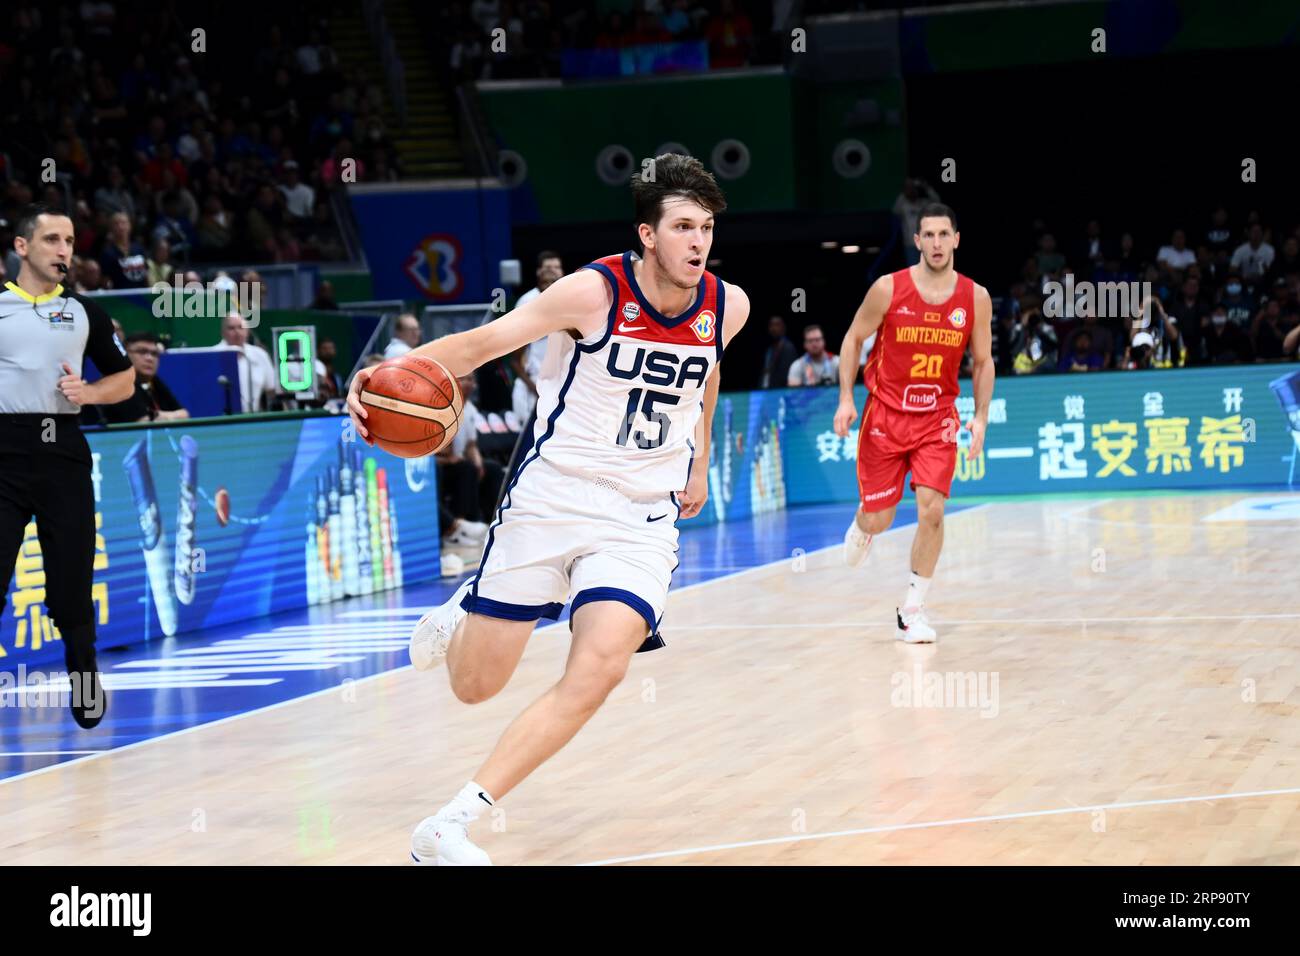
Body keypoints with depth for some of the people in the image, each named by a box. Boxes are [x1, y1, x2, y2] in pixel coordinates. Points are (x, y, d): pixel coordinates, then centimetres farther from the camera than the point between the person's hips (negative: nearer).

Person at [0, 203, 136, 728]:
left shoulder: (85, 312, 11)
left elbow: (124, 378, 17)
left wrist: (89, 393, -2)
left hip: (64, 452, 2)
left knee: (72, 581, 5)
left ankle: (85, 684, 22)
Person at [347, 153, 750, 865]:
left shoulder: (727, 307, 0)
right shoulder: (595, 292, -14)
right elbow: (483, 341, -15)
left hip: (642, 519, 3)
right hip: (551, 498, -2)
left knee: (599, 667, -23)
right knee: (474, 685, 3)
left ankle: (447, 829, -20)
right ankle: (459, 613, 44)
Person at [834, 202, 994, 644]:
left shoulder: (975, 297, -4)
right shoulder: (888, 289, -10)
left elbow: (982, 362, 6)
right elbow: (853, 338, 3)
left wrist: (981, 417, -4)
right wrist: (846, 398, -5)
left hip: (937, 418, 1)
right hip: (885, 413, -1)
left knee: (931, 512, -13)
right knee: (878, 520, 5)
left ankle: (912, 609, 2)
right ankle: (861, 527, 45)